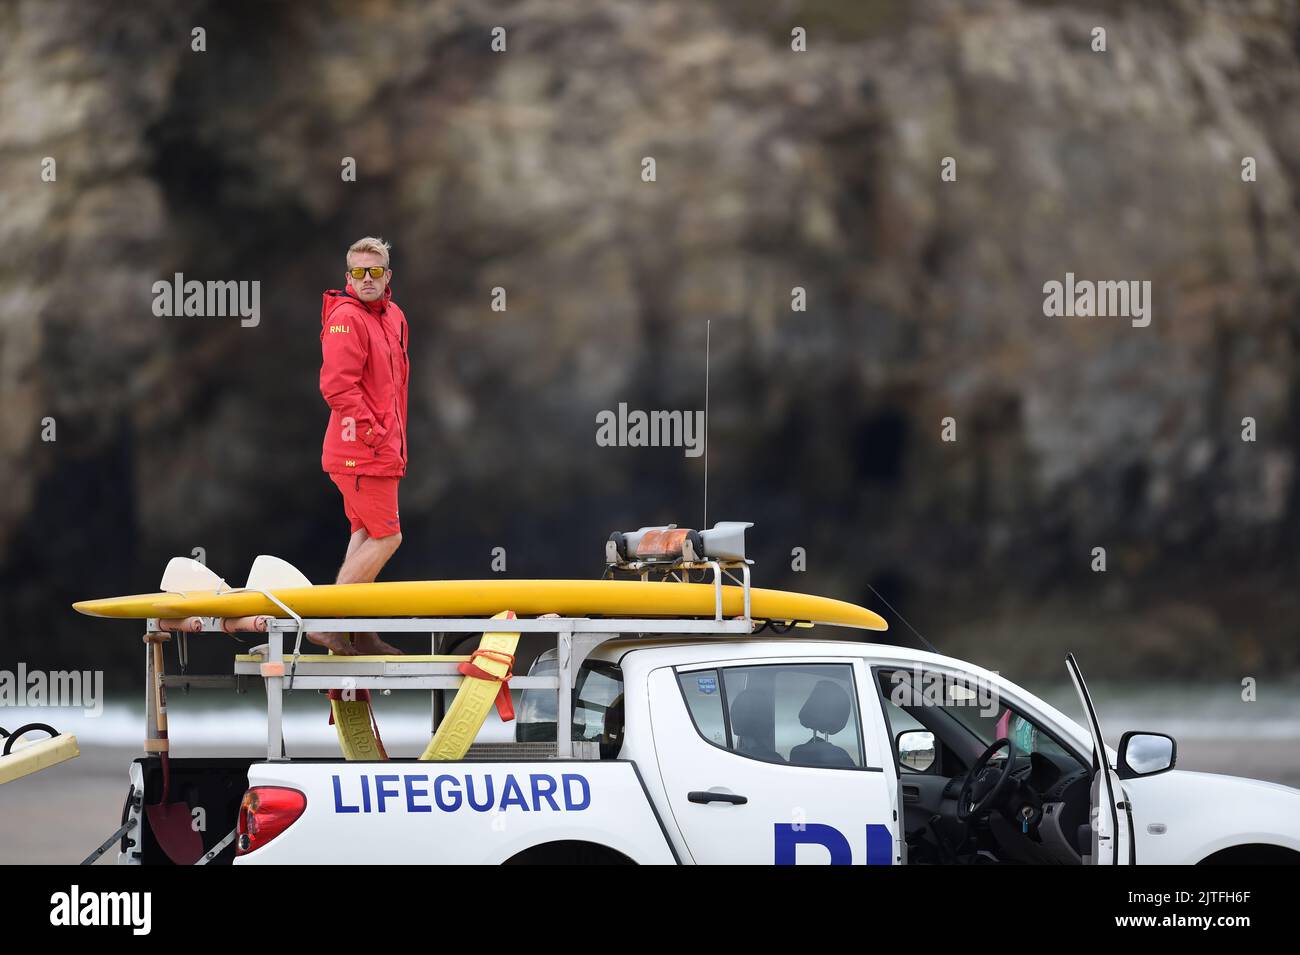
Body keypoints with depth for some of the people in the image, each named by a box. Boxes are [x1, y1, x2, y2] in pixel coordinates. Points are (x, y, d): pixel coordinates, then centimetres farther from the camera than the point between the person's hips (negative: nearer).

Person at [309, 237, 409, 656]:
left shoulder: (393, 317, 15)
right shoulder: (346, 318, -15)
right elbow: (337, 387, -22)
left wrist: (396, 440, 16)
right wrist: (375, 434, -19)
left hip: (383, 447, 10)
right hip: (361, 449, -10)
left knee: (366, 536, 13)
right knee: (387, 536, -10)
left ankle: (357, 630, 19)